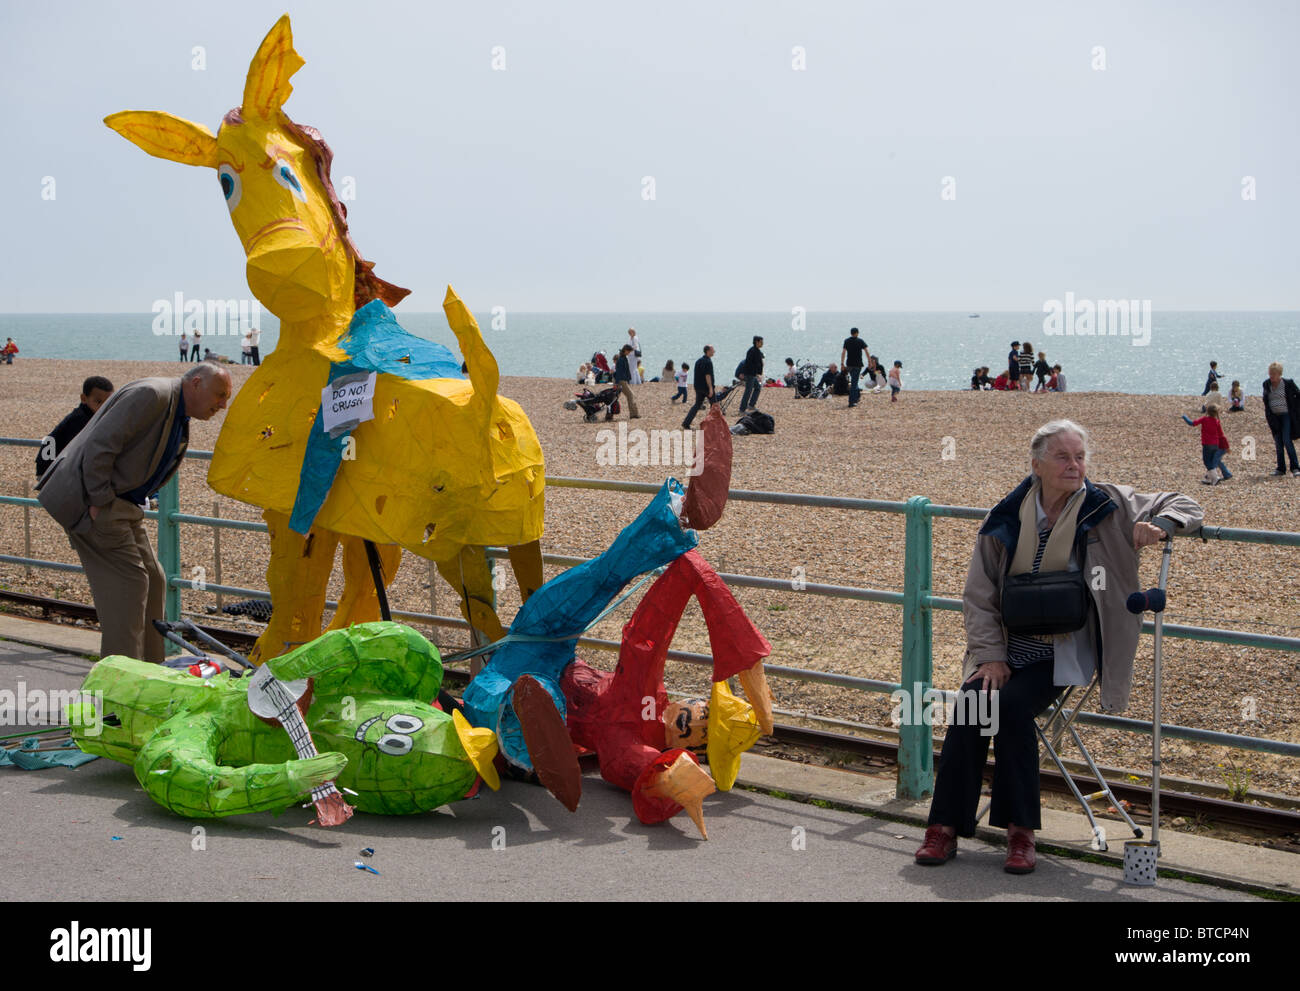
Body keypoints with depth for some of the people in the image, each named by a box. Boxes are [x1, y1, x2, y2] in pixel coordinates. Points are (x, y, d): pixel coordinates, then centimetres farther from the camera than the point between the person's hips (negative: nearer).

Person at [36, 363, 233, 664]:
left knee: (152, 581, 9)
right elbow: (99, 445, -23)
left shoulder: (181, 424, 15)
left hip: (123, 504, 10)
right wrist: (100, 502, -21)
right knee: (128, 579, -12)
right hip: (88, 500, -10)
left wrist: (135, 505, 9)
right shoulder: (150, 395, -17)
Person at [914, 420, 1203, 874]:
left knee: (1013, 704, -27)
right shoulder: (1006, 518, 3)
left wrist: (1160, 525, -16)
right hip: (1007, 645, 2)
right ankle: (946, 827, -15)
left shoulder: (1108, 507, 0)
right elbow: (979, 594, 4)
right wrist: (990, 655, -7)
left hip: (1063, 653, -2)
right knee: (971, 704, -22)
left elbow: (1183, 506, 7)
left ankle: (1020, 830, -17)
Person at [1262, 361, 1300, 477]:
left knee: (1287, 441, -14)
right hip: (1274, 417, 5)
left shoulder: (1288, 383, -9)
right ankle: (1281, 468, 12)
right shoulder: (1266, 384, 4)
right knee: (1278, 443, 6)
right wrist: (1267, 413, 8)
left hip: (1286, 415, -4)